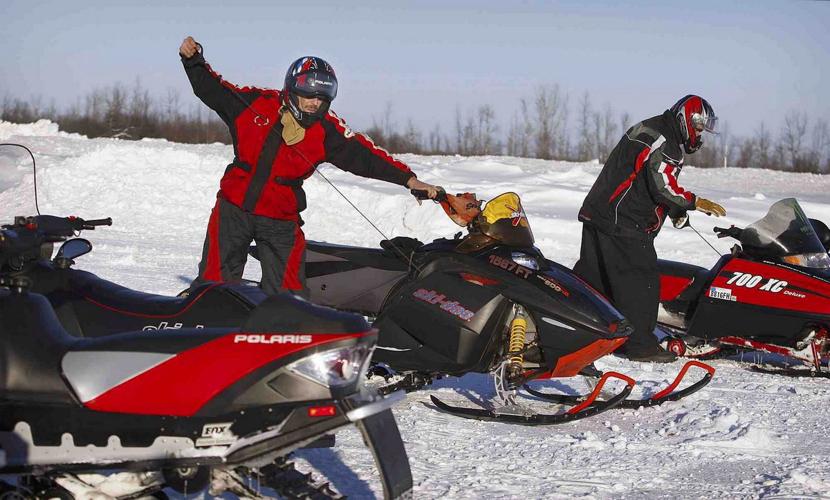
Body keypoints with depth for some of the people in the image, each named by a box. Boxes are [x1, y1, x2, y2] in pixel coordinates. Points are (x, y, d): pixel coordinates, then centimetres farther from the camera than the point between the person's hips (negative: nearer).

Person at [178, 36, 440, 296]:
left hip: (281, 221, 0)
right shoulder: (257, 102, -5)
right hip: (233, 209, 0)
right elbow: (213, 90, 7)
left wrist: (408, 179, -21)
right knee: (214, 280, 1)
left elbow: (363, 156, -12)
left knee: (287, 294, -4)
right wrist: (193, 61, -6)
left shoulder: (327, 131, -7)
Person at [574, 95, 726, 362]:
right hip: (622, 223, -11)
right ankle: (640, 344, -3)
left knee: (592, 279, 14)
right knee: (641, 280, -7)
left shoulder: (650, 131, 21)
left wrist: (676, 210, 16)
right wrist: (695, 202, -11)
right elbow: (662, 187, -22)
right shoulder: (663, 142, -14)